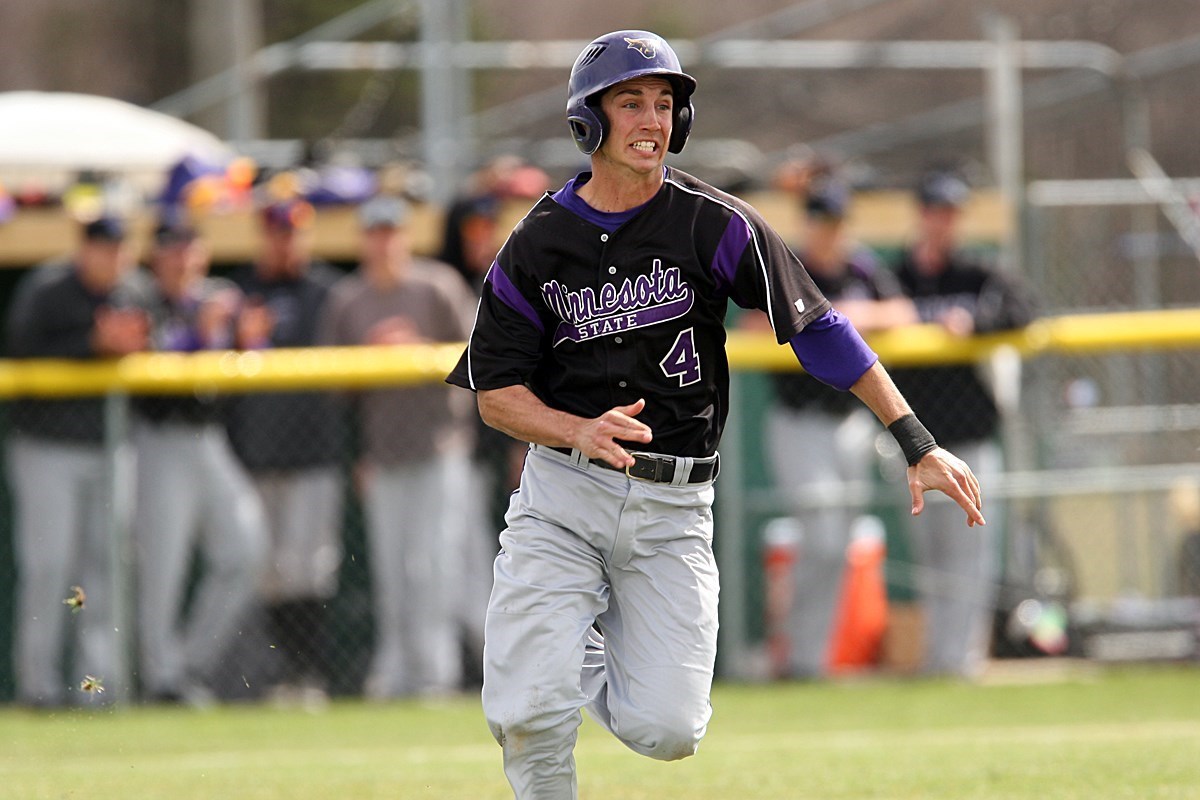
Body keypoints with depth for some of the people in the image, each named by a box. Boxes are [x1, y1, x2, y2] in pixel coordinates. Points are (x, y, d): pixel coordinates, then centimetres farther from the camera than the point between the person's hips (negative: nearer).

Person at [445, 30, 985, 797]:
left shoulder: (715, 226, -5)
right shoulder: (537, 245, -1)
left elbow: (820, 330, -5)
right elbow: (497, 393, 1)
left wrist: (919, 446, -11)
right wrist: (581, 432, -20)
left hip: (673, 508, 0)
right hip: (564, 488, 0)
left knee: (667, 730, -8)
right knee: (528, 716, -16)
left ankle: (605, 653, 26)